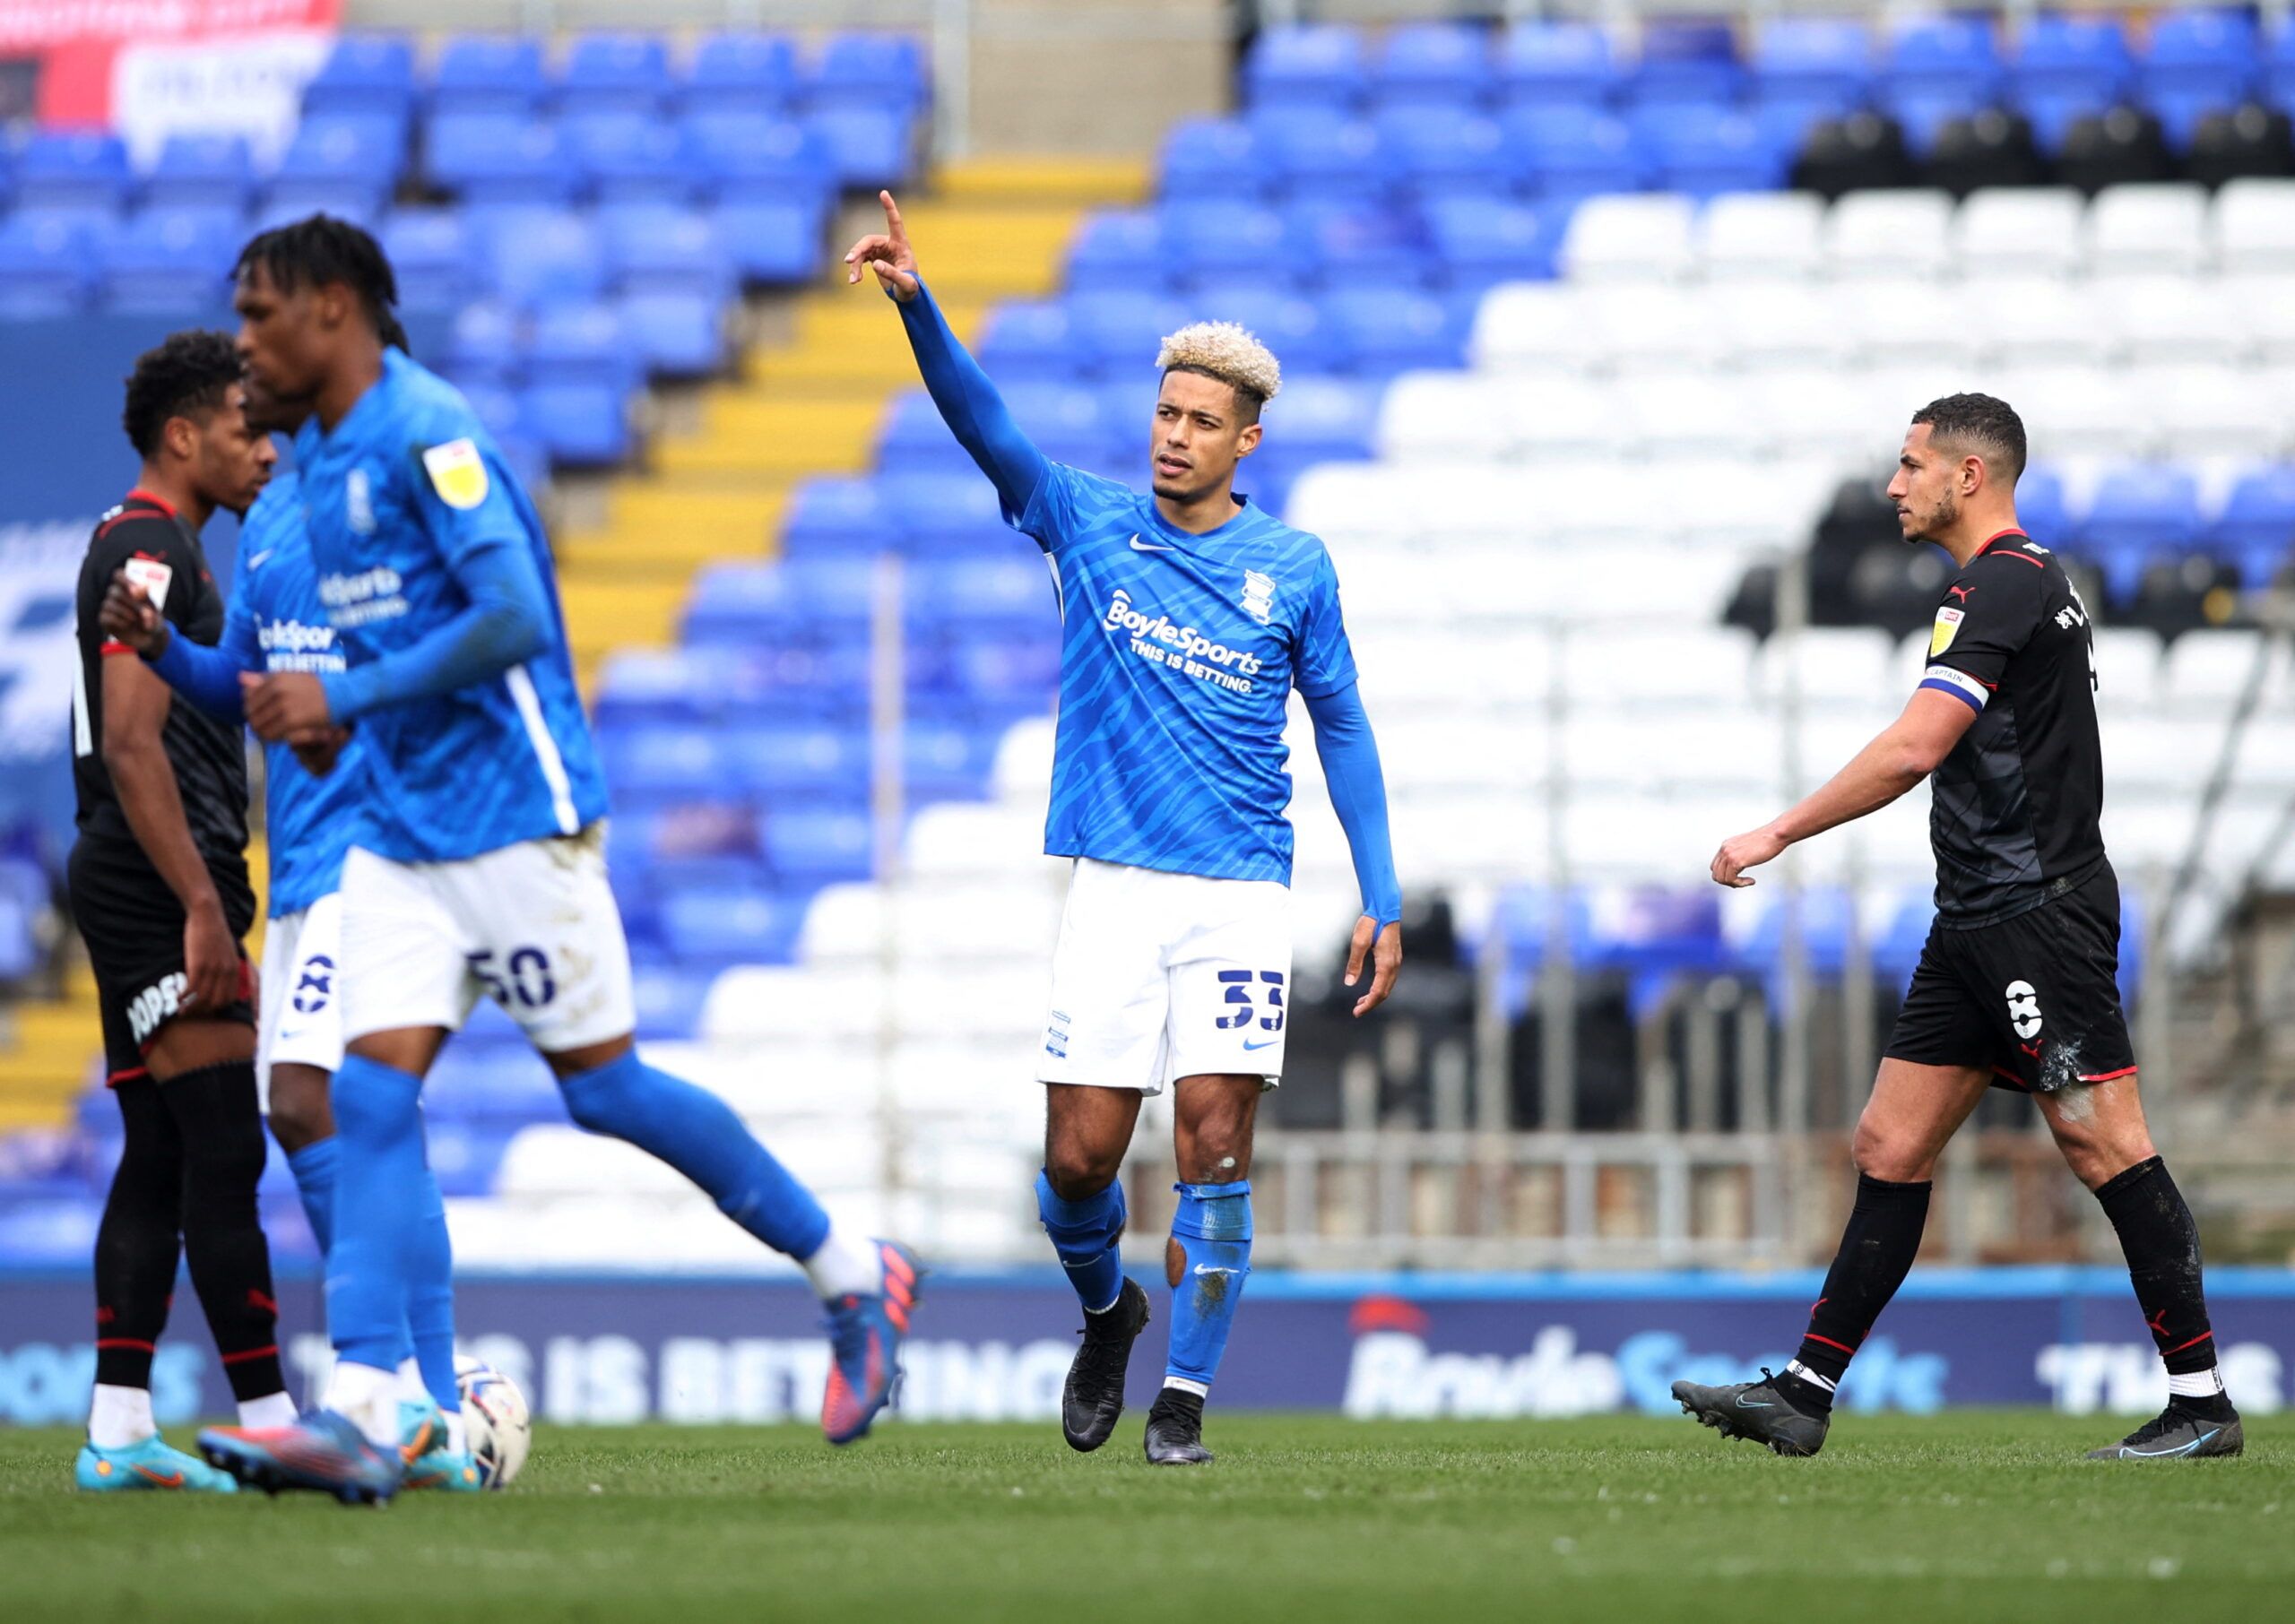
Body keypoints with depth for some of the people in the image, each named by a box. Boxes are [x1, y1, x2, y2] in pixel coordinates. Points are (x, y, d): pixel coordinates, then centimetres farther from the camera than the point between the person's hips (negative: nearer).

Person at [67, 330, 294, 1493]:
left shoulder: (146, 548, 20)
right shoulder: (151, 553, -12)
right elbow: (131, 748, -20)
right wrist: (203, 906, -23)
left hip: (135, 886, 11)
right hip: (156, 880, -11)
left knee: (157, 1160, 7)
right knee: (222, 1155, -10)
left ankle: (119, 1432, 4)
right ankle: (268, 1423, -11)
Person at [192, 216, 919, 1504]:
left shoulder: (428, 434, -15)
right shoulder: (321, 458, 14)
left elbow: (514, 618, -23)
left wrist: (348, 698, -22)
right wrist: (299, 702, 10)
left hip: (515, 818, -8)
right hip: (400, 831, 8)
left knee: (603, 1087, -1)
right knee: (372, 1094, -6)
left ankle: (853, 1277, 16)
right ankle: (360, 1418, -14)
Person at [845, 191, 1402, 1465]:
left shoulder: (1293, 570, 4)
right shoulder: (1089, 523, 4)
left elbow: (1342, 731, 11)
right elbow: (979, 419, -10)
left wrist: (1379, 902, 7)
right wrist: (915, 301, -27)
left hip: (1240, 892, -1)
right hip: (1113, 884, 1)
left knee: (1213, 1137, -12)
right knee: (1079, 1155, -3)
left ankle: (1183, 1394, -3)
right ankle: (1106, 1312, 28)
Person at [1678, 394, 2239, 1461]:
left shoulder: (2003, 586, -13)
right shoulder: (2030, 582, 19)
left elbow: (1913, 748, -21)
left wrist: (1778, 834, -15)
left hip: (2037, 915, -11)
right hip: (1978, 925, 11)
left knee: (2104, 1144, -9)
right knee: (1891, 1146, 8)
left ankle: (2201, 1401, -7)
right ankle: (1805, 1394, 9)